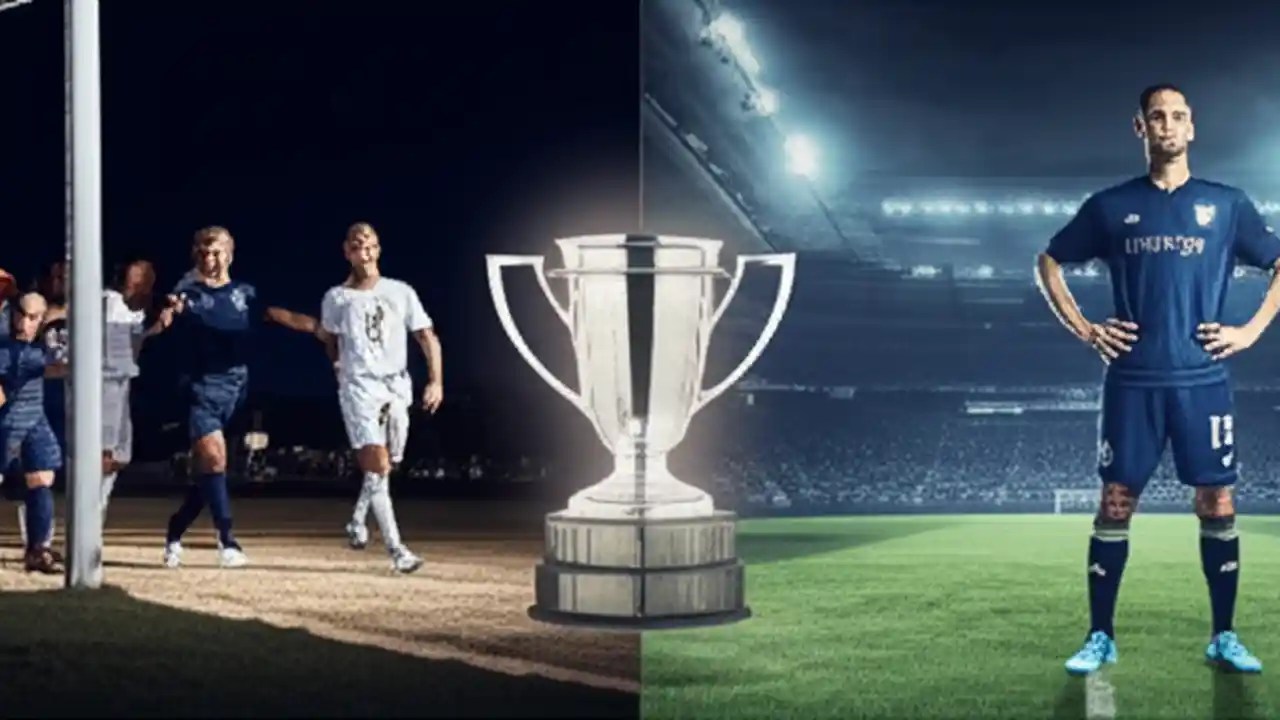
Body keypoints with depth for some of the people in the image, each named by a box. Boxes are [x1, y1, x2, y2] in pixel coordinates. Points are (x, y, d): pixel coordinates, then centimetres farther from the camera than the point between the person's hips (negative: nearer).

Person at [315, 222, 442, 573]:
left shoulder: (401, 293, 4)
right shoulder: (336, 298, 3)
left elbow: (428, 338, 4)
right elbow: (328, 337, 22)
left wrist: (436, 380, -6)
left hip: (396, 387, 3)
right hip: (359, 389, -3)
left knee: (384, 466, 12)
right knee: (378, 466, -14)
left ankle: (357, 523, 39)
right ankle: (396, 549, -16)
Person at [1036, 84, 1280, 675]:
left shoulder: (1226, 204, 7)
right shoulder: (1111, 206, 7)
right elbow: (1049, 263, 15)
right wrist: (1083, 329, 4)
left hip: (1202, 378, 0)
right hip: (1132, 380, 0)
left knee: (1217, 505, 0)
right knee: (1115, 504, 0)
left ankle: (1224, 638, 11)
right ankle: (1100, 637, 7)